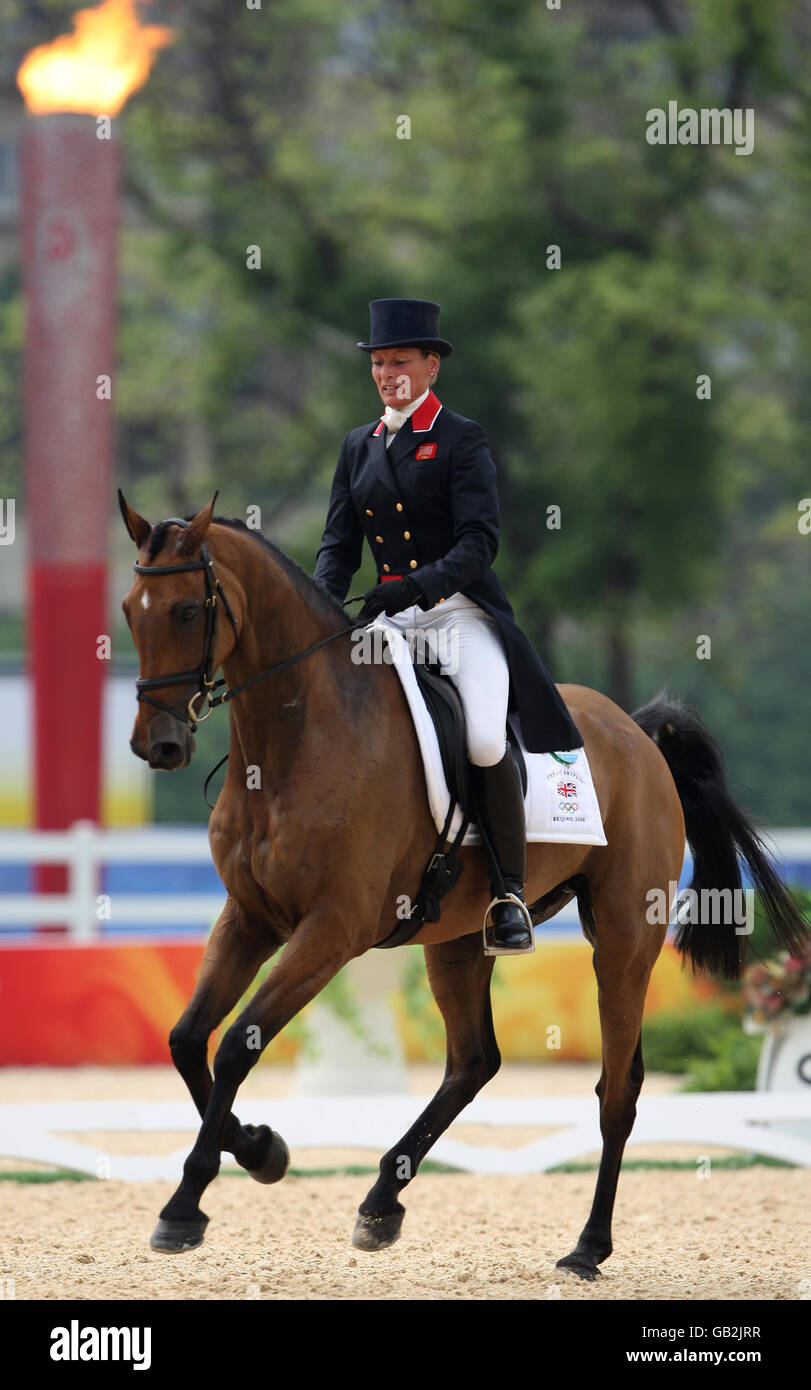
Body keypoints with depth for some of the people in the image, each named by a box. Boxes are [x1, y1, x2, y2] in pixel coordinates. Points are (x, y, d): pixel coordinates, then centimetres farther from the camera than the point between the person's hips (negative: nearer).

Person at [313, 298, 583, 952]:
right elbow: (340, 544, 13)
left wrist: (416, 585, -26)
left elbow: (480, 543, -11)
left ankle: (511, 896, -15)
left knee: (486, 743, -27)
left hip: (464, 612, -5)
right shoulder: (359, 446, 15)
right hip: (393, 618, 5)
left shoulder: (461, 439, -1)